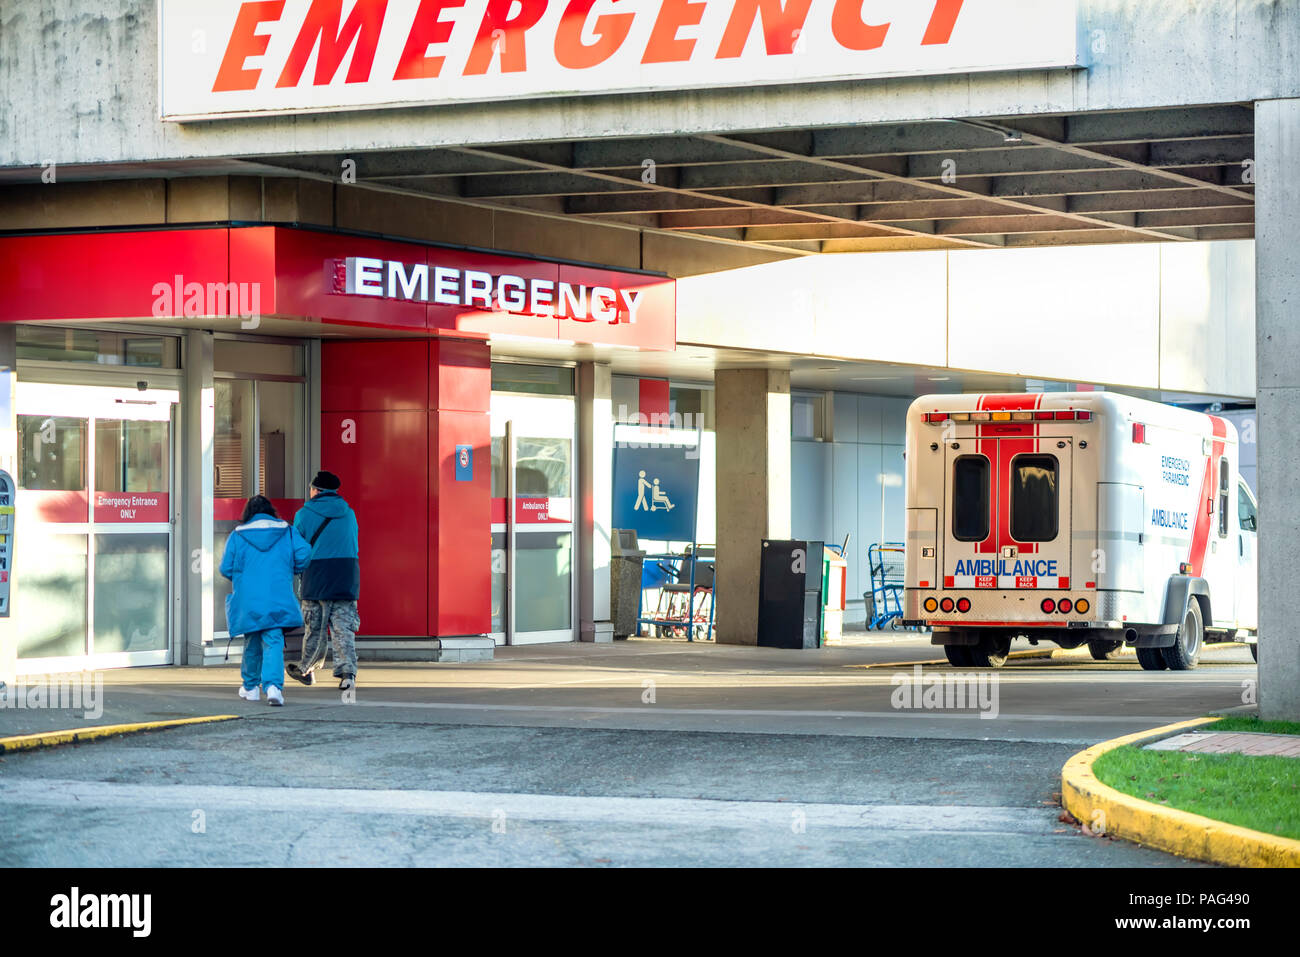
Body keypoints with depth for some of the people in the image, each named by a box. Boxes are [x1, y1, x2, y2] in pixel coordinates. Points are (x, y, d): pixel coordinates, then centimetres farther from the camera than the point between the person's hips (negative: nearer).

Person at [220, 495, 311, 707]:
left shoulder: (237, 536, 5)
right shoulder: (287, 532, 7)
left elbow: (226, 568, 3)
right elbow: (303, 554, -2)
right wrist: (288, 571, 16)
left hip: (247, 601, 1)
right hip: (278, 600, -1)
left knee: (251, 642, 16)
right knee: (273, 642, -4)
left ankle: (250, 686, 27)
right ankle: (273, 685, -24)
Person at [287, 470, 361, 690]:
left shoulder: (304, 514, 1)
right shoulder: (349, 514, 11)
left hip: (316, 576, -2)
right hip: (347, 578, 2)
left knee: (314, 627, 10)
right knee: (344, 627, 0)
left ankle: (306, 669, 25)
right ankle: (347, 671, -12)